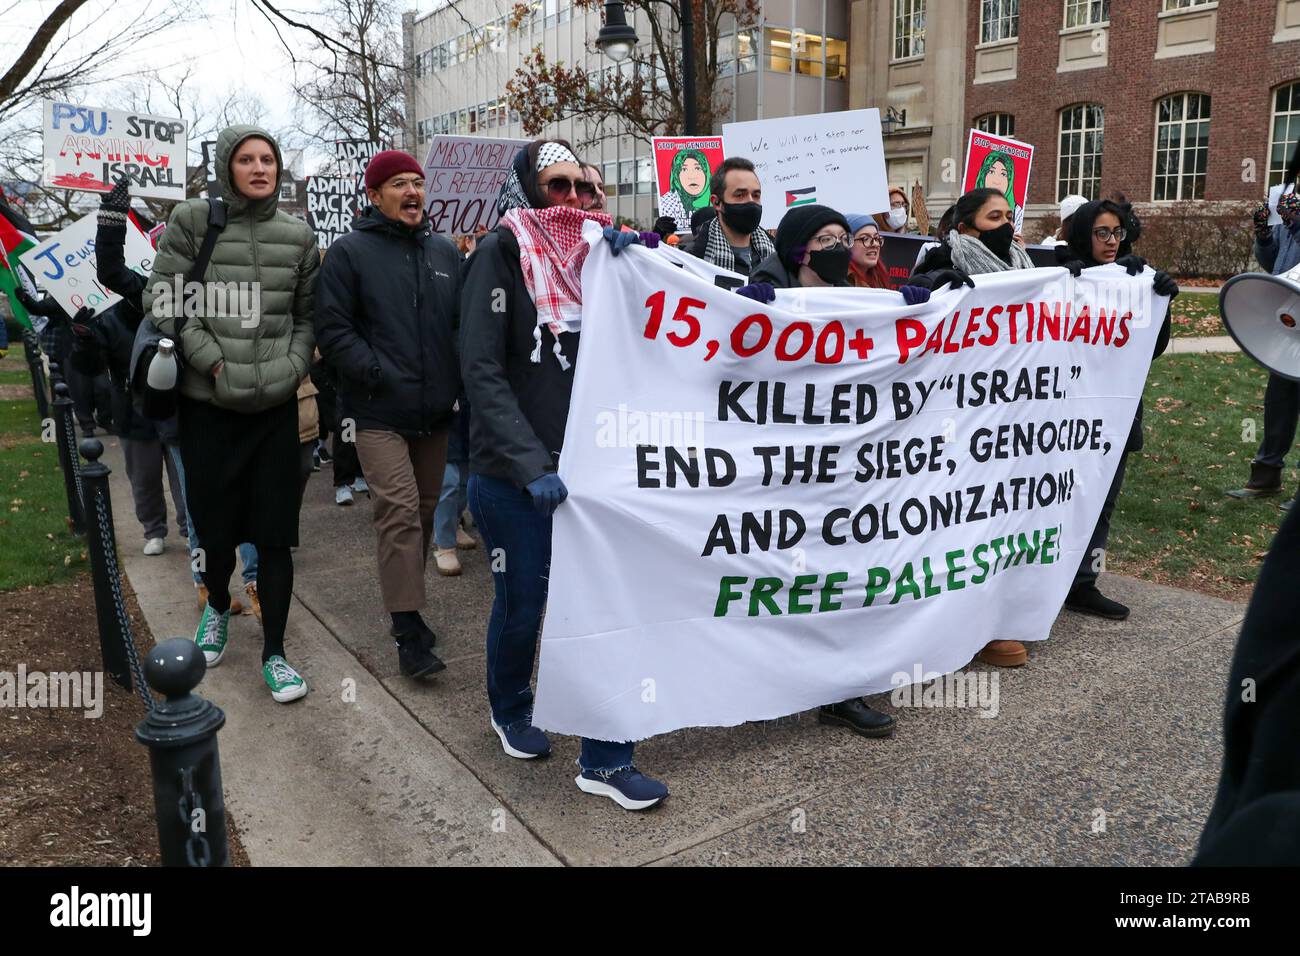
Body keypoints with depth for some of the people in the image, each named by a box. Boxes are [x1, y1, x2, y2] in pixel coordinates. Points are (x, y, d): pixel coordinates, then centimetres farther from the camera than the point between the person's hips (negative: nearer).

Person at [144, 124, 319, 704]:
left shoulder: (297, 234, 7)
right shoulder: (191, 220, -1)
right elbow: (163, 298, -4)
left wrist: (295, 365, -2)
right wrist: (212, 360, -13)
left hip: (277, 405, 1)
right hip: (208, 404, -1)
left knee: (275, 534, 1)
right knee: (215, 525, 9)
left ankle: (274, 652, 14)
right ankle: (217, 608, 41)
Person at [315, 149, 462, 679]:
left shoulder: (445, 251, 11)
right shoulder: (351, 251, -3)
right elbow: (333, 328, -7)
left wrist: (458, 377, 1)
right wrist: (375, 372, -16)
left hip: (435, 409, 5)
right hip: (380, 412, -5)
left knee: (425, 510, 14)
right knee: (400, 513, -11)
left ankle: (406, 597, 31)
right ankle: (409, 630, -4)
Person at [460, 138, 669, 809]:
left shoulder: (589, 252, 10)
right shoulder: (500, 252, -6)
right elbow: (481, 370, -14)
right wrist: (531, 464, -22)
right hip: (511, 474, -4)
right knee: (522, 603, 10)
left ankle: (604, 759, 14)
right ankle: (510, 711, 40)